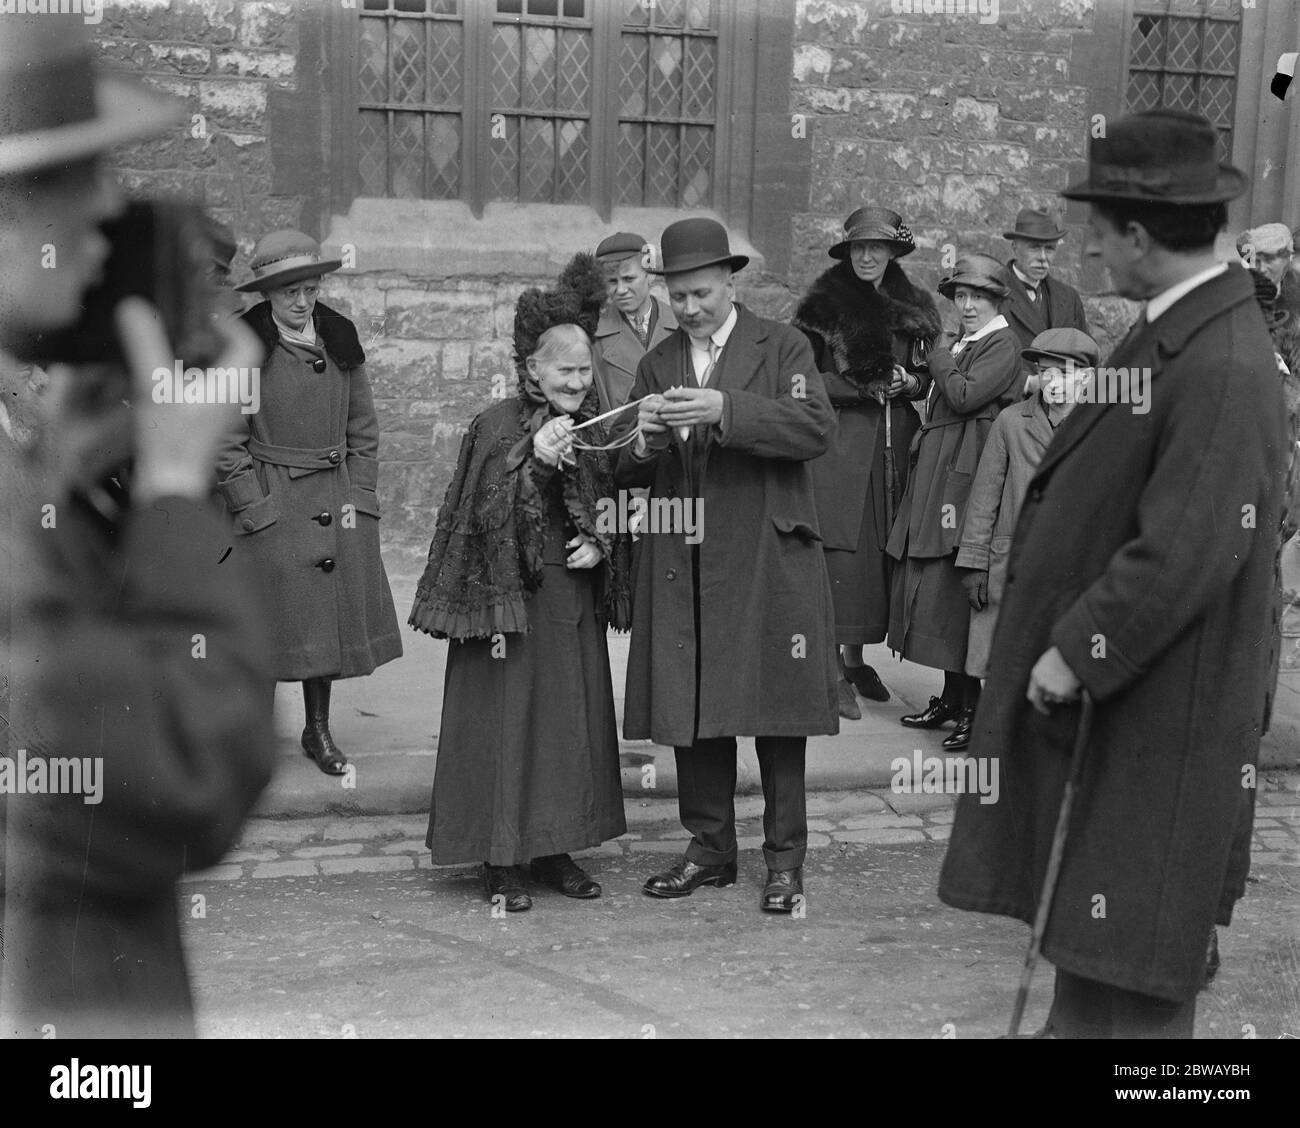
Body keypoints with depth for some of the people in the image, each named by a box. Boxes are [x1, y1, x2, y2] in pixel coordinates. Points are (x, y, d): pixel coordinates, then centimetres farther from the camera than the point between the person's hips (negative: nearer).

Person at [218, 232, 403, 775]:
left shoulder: (340, 340, 5)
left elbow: (363, 428, 10)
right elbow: (225, 443, -7)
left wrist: (358, 496, 2)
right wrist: (257, 509, -11)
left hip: (338, 501, 4)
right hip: (271, 505, -4)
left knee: (333, 616, 10)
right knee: (272, 623, 1)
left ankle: (319, 730, 24)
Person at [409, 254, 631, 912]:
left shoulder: (591, 429, 8)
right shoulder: (498, 427, -9)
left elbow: (609, 508, 17)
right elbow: (488, 514, -16)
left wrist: (600, 544, -3)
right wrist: (534, 459, -28)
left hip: (574, 601, 6)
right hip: (511, 601, -6)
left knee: (573, 722, 9)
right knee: (508, 721, -2)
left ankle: (554, 848, 21)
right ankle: (501, 860, 9)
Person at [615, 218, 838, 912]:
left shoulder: (782, 347, 3)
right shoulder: (656, 365, 15)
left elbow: (816, 428, -14)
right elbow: (627, 475, 13)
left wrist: (724, 409, -22)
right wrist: (645, 443, -11)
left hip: (768, 563, -4)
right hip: (681, 567, 4)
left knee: (776, 712, 1)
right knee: (691, 712, 6)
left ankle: (784, 859, 12)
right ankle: (710, 849, 20)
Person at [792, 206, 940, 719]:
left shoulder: (914, 307, 13)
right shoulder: (825, 304, 0)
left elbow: (927, 377, 19)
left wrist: (909, 382, -4)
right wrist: (864, 388, -13)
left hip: (893, 444, 5)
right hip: (839, 443, -5)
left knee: (880, 553, 6)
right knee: (839, 552, -10)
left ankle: (857, 660, 19)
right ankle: (834, 672, -5)